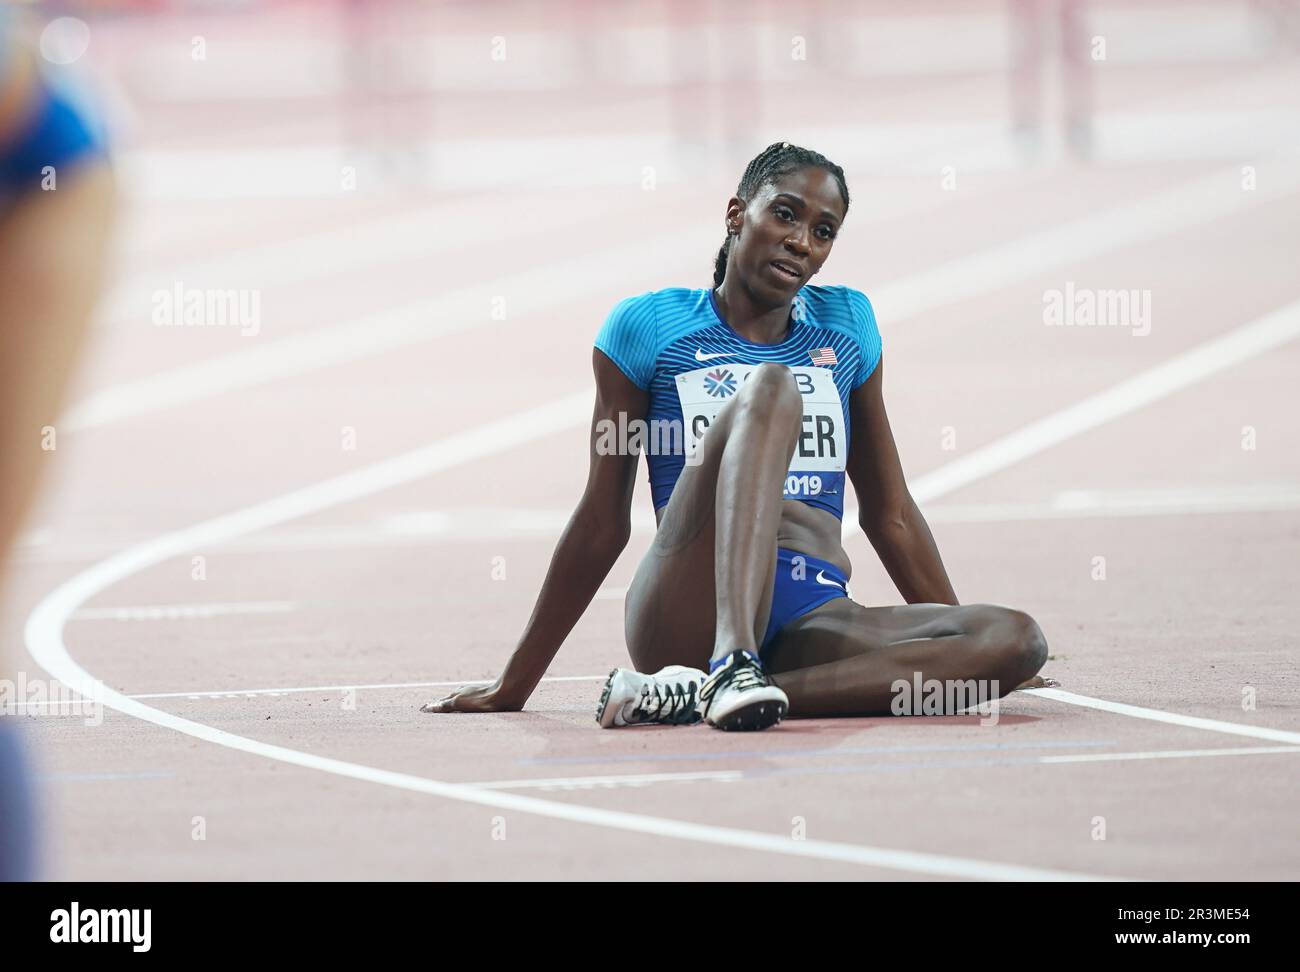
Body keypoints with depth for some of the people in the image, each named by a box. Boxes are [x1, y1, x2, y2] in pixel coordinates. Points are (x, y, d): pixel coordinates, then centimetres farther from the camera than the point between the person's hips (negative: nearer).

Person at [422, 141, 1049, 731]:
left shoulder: (846, 323, 21)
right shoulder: (647, 326, 9)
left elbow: (888, 512, 25)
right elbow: (602, 524, 12)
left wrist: (965, 647, 22)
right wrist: (515, 685, 11)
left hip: (812, 624, 4)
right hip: (683, 617, -4)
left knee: (1017, 641, -27)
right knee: (769, 387, -28)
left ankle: (692, 696, -34)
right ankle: (730, 665, -47)